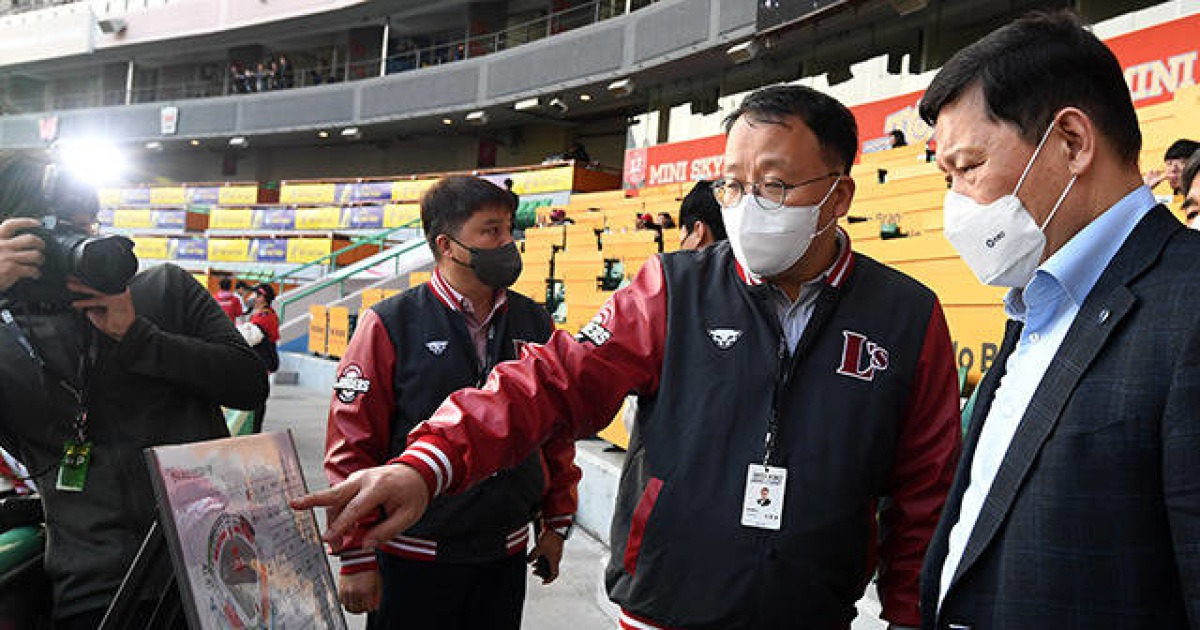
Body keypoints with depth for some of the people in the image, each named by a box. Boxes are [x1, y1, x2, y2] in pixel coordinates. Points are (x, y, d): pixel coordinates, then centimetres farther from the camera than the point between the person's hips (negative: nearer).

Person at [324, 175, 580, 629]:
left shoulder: (535, 324, 2)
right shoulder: (390, 325, -11)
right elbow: (352, 445, -10)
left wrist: (556, 523, 11)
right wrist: (356, 557, -9)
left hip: (506, 557, 4)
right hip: (411, 559, -3)